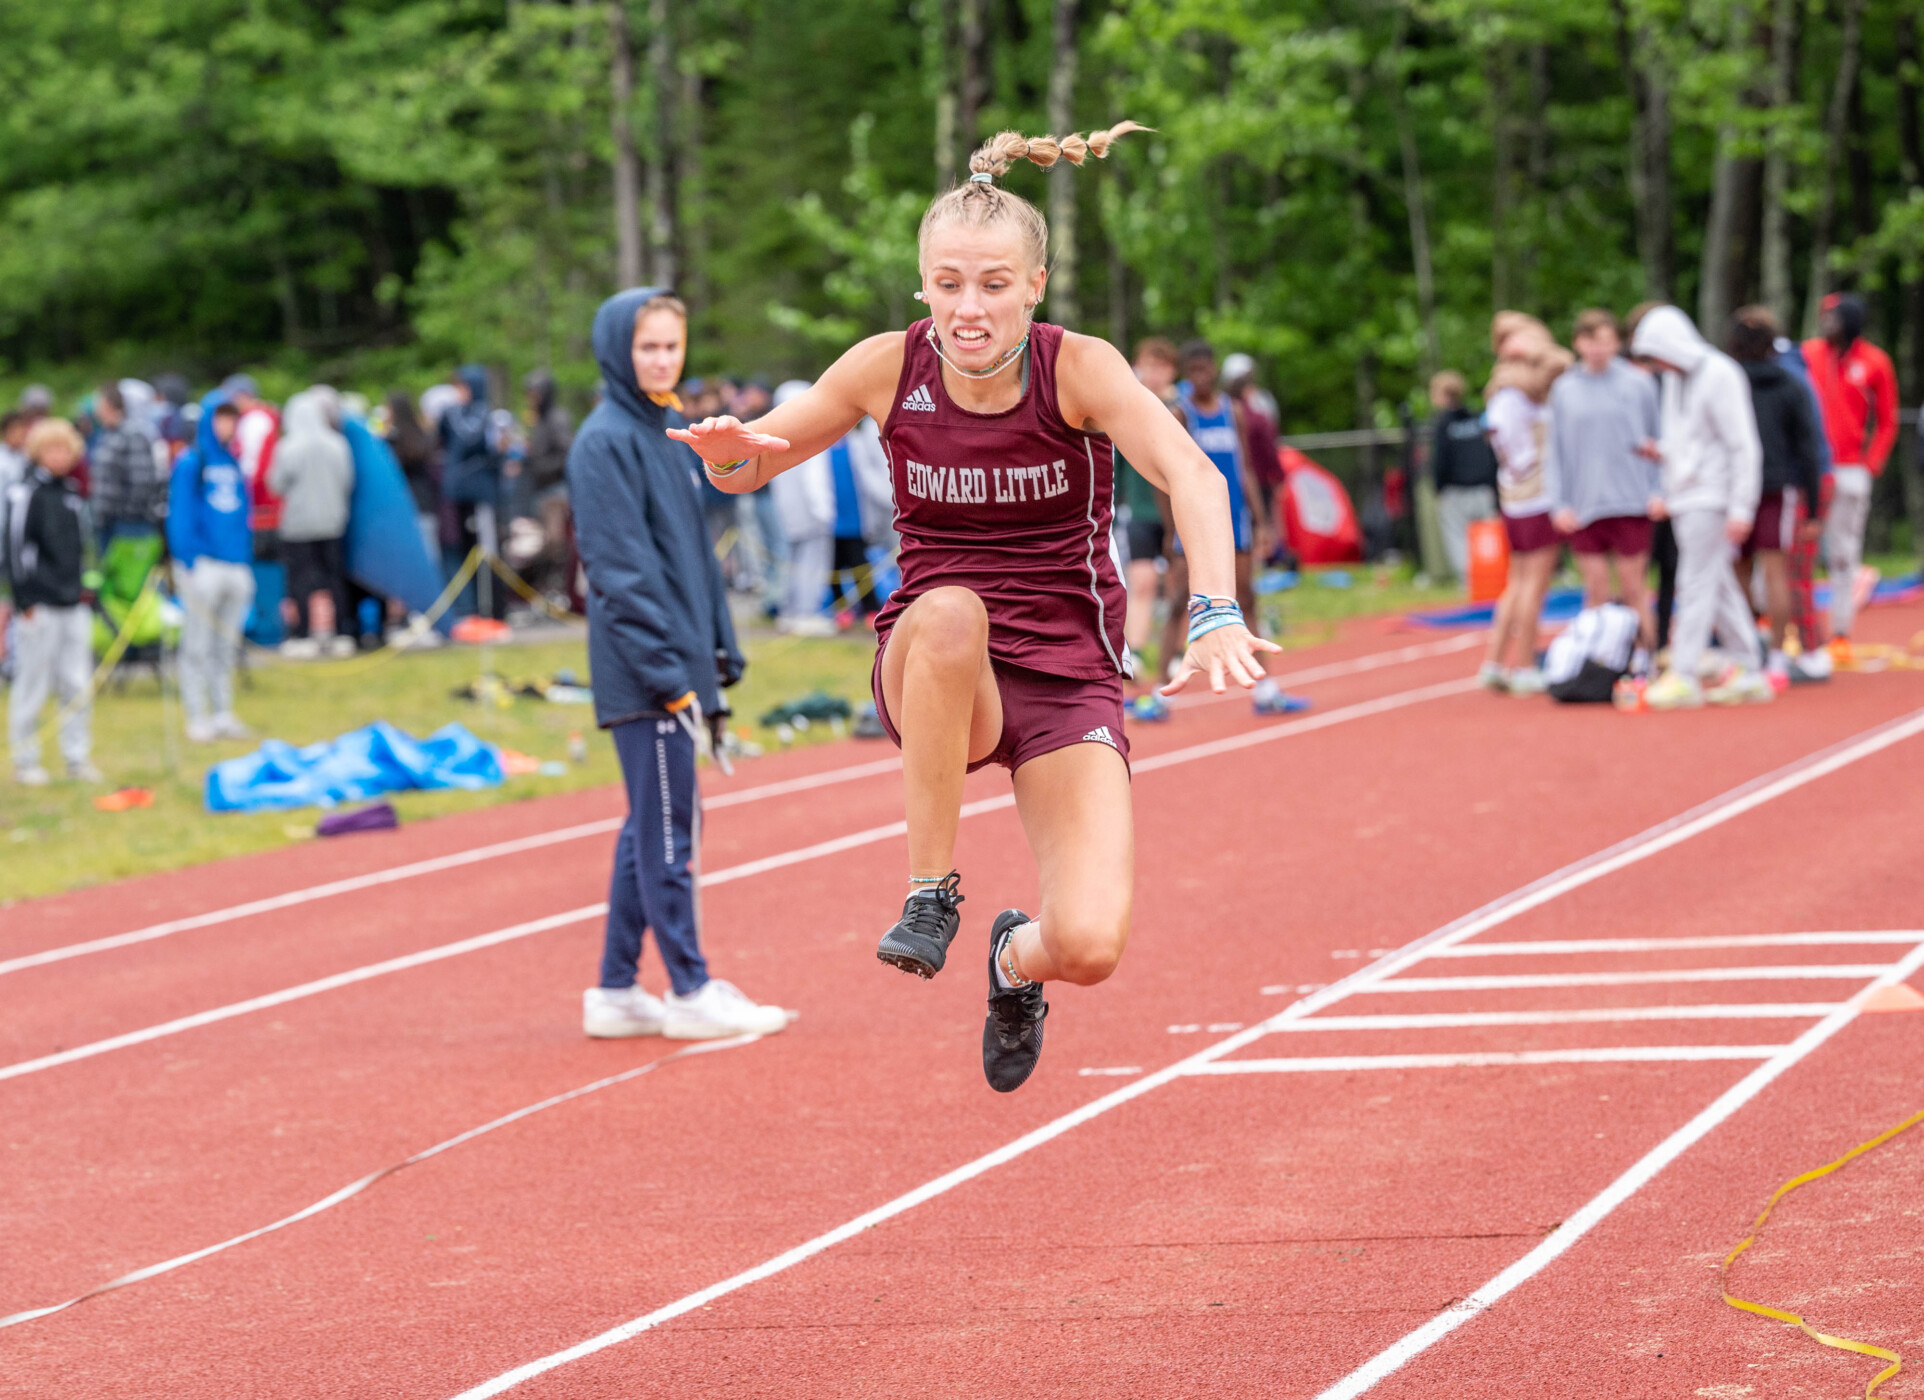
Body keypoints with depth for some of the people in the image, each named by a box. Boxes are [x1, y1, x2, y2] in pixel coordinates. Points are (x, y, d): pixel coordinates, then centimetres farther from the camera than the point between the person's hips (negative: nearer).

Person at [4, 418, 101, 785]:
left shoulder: (71, 494, 14)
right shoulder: (24, 494, -7)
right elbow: (15, 548, -10)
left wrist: (82, 587, 15)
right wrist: (26, 601, -13)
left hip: (74, 604, 6)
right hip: (40, 607, -6)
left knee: (78, 685, 5)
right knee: (33, 684, -1)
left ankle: (77, 757, 12)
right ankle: (25, 761, 7)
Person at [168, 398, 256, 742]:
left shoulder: (234, 465, 15)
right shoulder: (190, 463, -3)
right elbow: (180, 515, -7)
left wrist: (247, 561, 13)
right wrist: (188, 560, -15)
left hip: (235, 567, 6)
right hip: (202, 567, -6)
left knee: (226, 647, 10)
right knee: (198, 646, -3)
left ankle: (223, 713, 16)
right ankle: (197, 717, 0)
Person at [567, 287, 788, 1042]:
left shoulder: (670, 436, 16)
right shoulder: (605, 443, -12)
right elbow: (621, 568, -17)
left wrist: (722, 649, 17)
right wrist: (663, 668, -19)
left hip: (681, 664, 9)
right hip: (644, 674, -9)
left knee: (652, 829, 11)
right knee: (667, 830, -4)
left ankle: (617, 991, 16)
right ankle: (691, 991, 0)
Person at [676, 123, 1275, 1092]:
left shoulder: (1077, 367, -13)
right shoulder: (890, 367, -6)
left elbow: (1191, 476, -29)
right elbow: (746, 472, 4)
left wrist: (1216, 615, -48)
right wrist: (732, 449, -22)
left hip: (1066, 682, 0)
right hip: (930, 675, 1)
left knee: (1088, 948, -21)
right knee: (947, 610, -39)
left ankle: (1017, 959, 21)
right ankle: (930, 894, -22)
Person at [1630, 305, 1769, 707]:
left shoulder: (1719, 375, -13)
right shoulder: (1675, 378, 14)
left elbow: (1743, 446, -15)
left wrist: (1741, 508, -18)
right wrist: (1660, 449, 2)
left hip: (1710, 499, -9)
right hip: (1684, 498, 9)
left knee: (1696, 584, -9)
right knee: (1720, 587, 10)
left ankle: (1683, 675, -9)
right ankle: (1747, 671, 14)